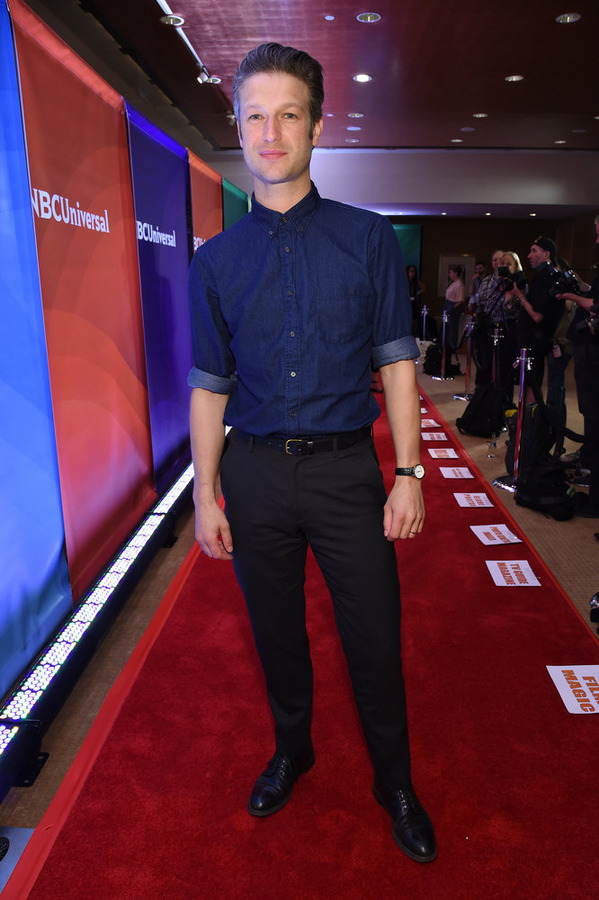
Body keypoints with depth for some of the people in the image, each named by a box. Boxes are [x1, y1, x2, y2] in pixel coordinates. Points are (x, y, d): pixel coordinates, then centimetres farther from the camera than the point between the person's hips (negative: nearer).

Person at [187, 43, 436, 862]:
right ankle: (292, 752, 45)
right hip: (255, 472, 2)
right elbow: (209, 386, 5)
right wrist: (206, 493, 1)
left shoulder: (369, 239, 1)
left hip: (347, 467, -1)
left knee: (376, 642, 7)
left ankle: (396, 787, 34)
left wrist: (408, 474, -6)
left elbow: (396, 362, -1)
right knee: (276, 634, 17)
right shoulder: (215, 260, 4)